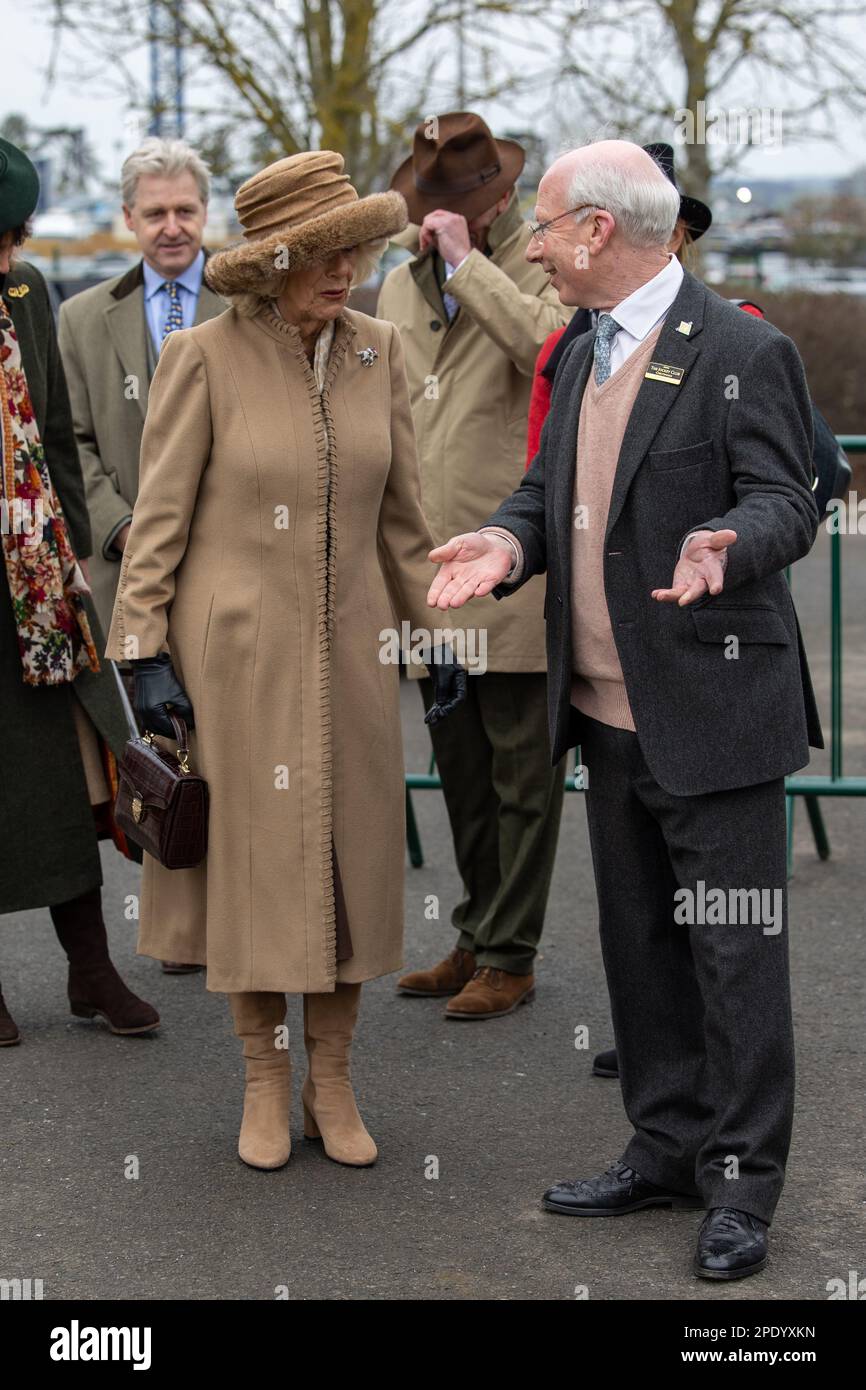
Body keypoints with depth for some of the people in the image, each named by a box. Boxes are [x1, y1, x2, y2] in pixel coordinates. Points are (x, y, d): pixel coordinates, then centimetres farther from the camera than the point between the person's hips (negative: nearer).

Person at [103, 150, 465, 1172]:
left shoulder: (375, 352, 3)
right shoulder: (204, 357, -9)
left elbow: (401, 510, 10)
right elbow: (159, 514, -6)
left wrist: (436, 628, 10)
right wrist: (143, 651, -9)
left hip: (348, 648, 4)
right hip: (235, 650, -3)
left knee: (349, 857, 7)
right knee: (250, 857, 4)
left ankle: (330, 1082, 20)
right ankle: (264, 1085, 19)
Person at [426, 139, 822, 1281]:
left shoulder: (741, 352, -12)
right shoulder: (583, 359, 14)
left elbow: (784, 505, -15)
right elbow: (549, 492, 17)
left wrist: (723, 547, -36)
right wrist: (509, 543, -5)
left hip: (715, 714, -8)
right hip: (611, 714, 8)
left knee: (734, 952, -1)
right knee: (640, 943, 16)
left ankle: (742, 1183, 10)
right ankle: (669, 1147, 29)